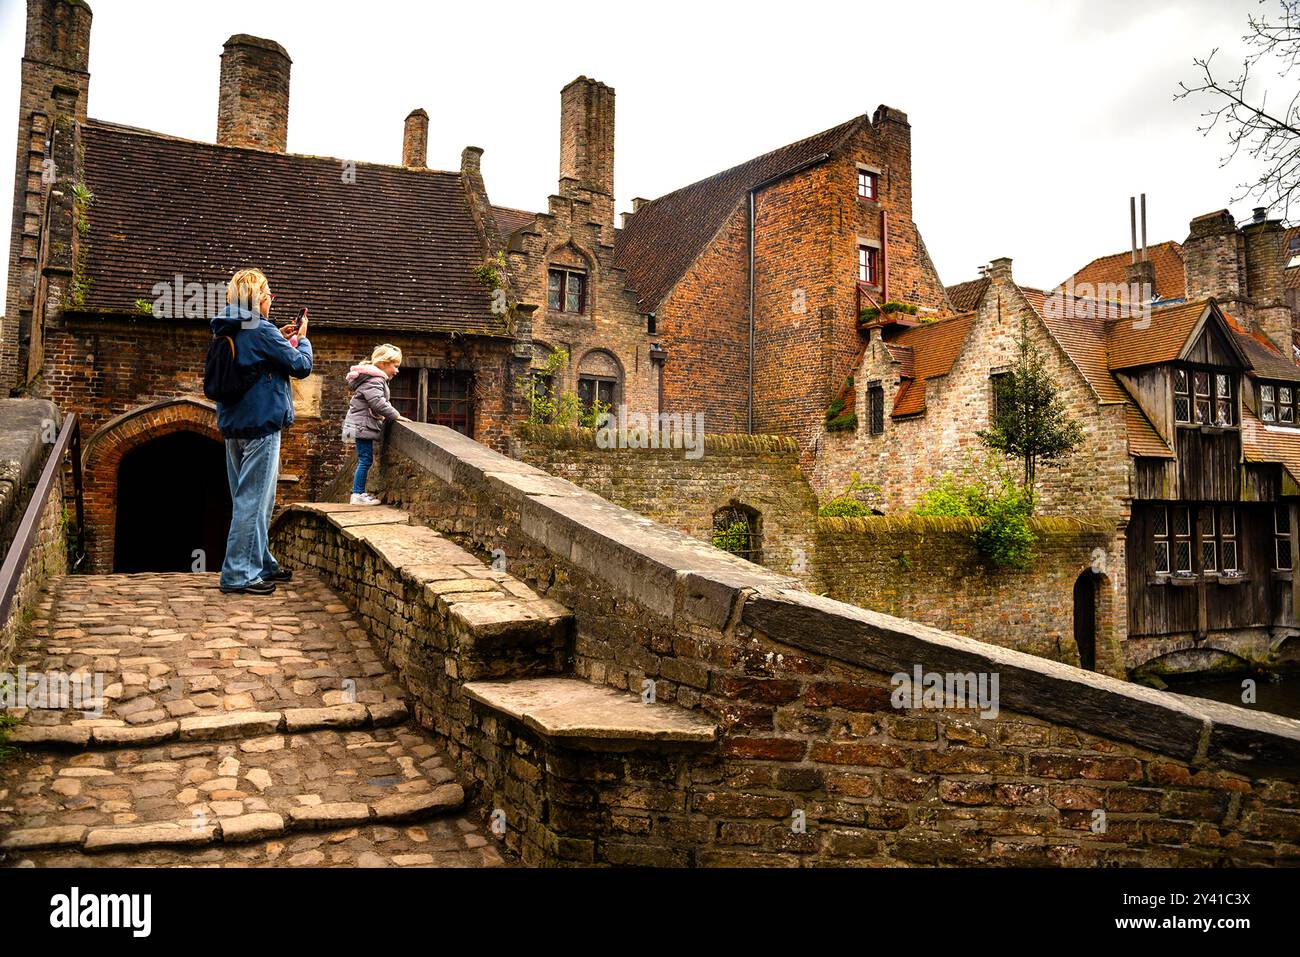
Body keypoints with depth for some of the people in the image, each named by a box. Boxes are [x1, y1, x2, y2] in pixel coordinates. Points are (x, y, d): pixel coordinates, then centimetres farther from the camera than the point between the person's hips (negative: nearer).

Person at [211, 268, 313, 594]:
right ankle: (238, 574, -2)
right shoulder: (261, 331, -15)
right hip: (260, 424, -9)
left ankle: (261, 564, 26)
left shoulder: (228, 331, 10)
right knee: (253, 500, -5)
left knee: (249, 498, 16)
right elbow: (302, 366, -11)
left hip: (234, 426, 9)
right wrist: (301, 338, 7)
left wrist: (282, 338, 13)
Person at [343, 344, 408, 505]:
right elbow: (378, 403, -27)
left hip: (364, 425, 11)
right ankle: (358, 495, -5)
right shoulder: (373, 380, -18)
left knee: (365, 460, 13)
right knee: (365, 459, -8)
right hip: (363, 425, -11)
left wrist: (390, 415, 11)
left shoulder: (376, 379, 17)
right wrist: (396, 415, -21)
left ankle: (359, 492, 19)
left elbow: (380, 403, 23)